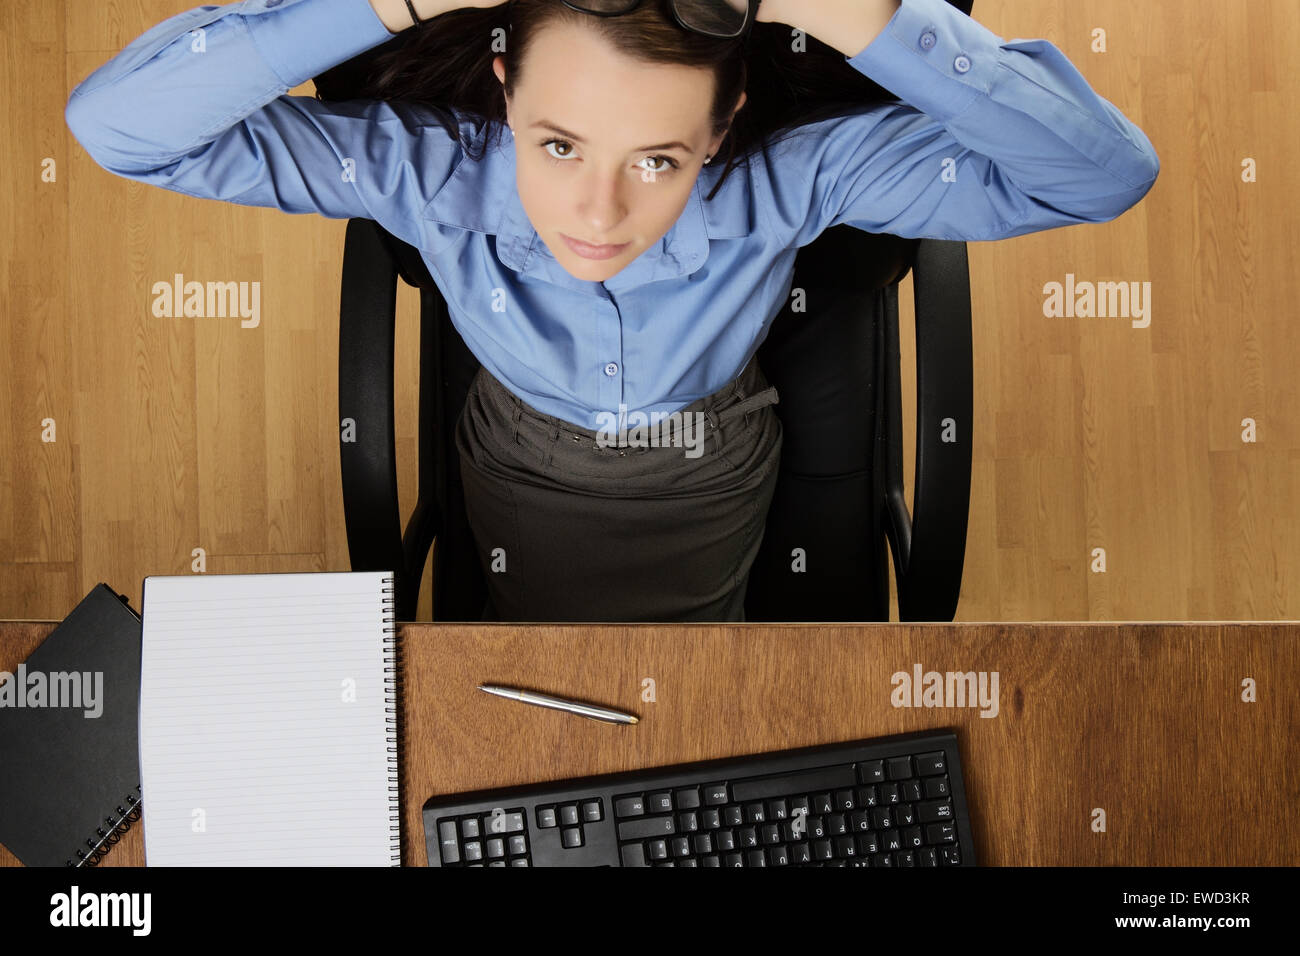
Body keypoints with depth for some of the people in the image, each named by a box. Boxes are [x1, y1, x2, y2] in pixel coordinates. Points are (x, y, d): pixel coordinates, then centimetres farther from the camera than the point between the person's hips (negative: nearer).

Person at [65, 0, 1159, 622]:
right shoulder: (431, 164, -36)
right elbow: (118, 122, -41)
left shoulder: (791, 172, -38)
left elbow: (1107, 169, -41)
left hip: (711, 478, 0)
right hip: (526, 470, 0)